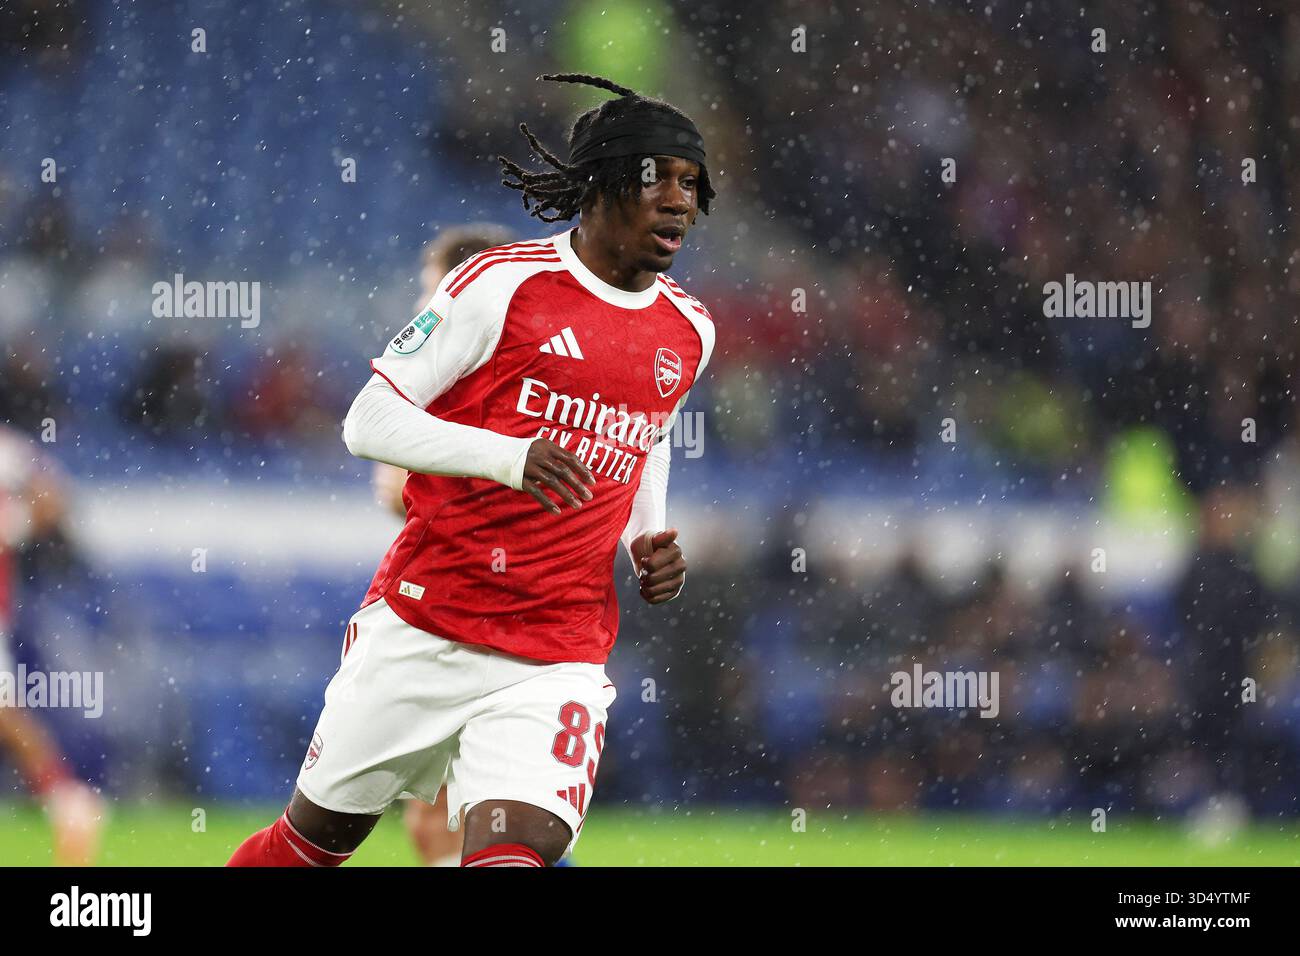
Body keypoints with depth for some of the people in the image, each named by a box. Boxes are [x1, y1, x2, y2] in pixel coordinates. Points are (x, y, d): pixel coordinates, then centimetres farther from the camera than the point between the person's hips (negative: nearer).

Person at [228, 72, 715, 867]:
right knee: (321, 833, 12)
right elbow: (370, 420, -10)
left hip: (558, 657, 3)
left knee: (514, 848, -22)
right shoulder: (502, 284, -8)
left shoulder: (690, 331, 8)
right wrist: (510, 457, -25)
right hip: (421, 625, -2)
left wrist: (651, 547, 9)